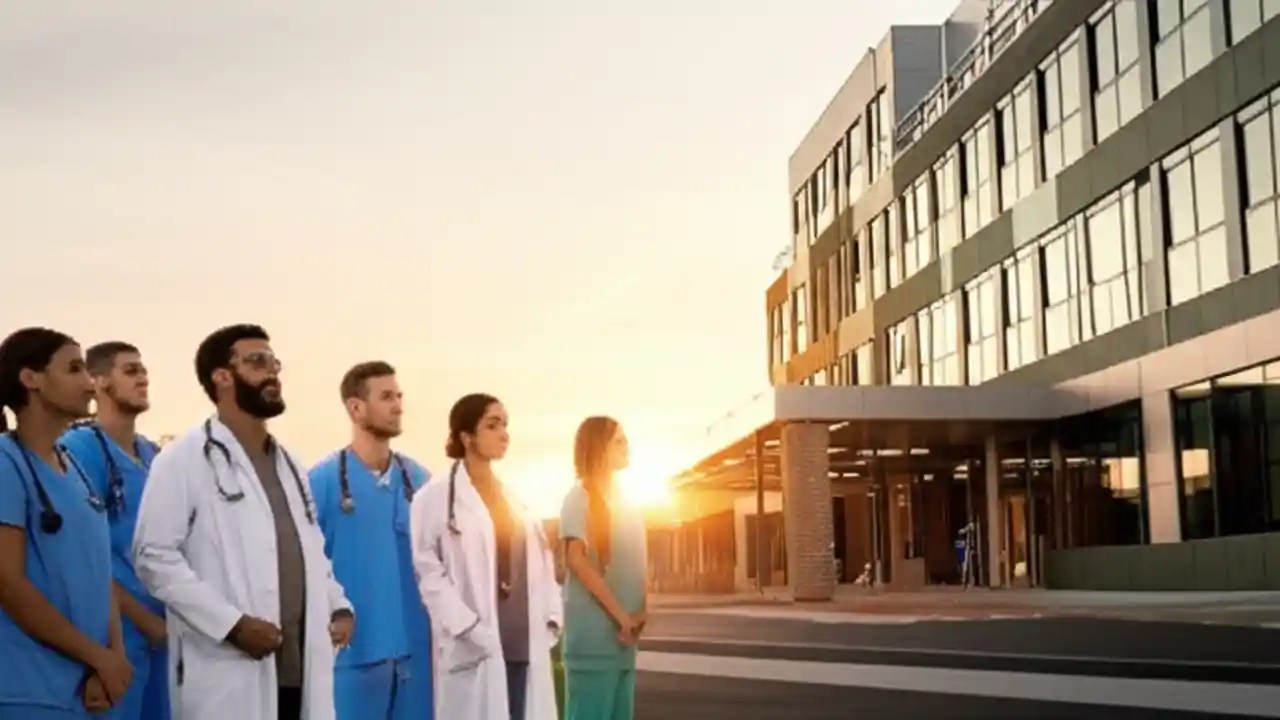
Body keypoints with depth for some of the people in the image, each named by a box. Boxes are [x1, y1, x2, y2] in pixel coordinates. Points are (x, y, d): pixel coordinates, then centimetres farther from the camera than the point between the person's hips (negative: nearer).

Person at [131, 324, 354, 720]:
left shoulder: (287, 462, 21)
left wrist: (338, 606, 5)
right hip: (227, 674, -7)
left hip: (301, 669, 7)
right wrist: (231, 623, -18)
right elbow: (155, 557, -12)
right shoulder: (184, 459, -3)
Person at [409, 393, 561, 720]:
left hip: (526, 646, 6)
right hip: (476, 650, -6)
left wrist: (550, 621, 5)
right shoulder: (436, 497, -3)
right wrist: (471, 629, -16)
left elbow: (542, 562, 17)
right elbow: (429, 573, -9)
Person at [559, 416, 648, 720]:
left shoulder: (624, 500, 17)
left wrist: (641, 609, -1)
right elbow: (576, 559, -15)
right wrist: (620, 614, -17)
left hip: (624, 631, 8)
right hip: (594, 629, -8)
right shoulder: (580, 497, -6)